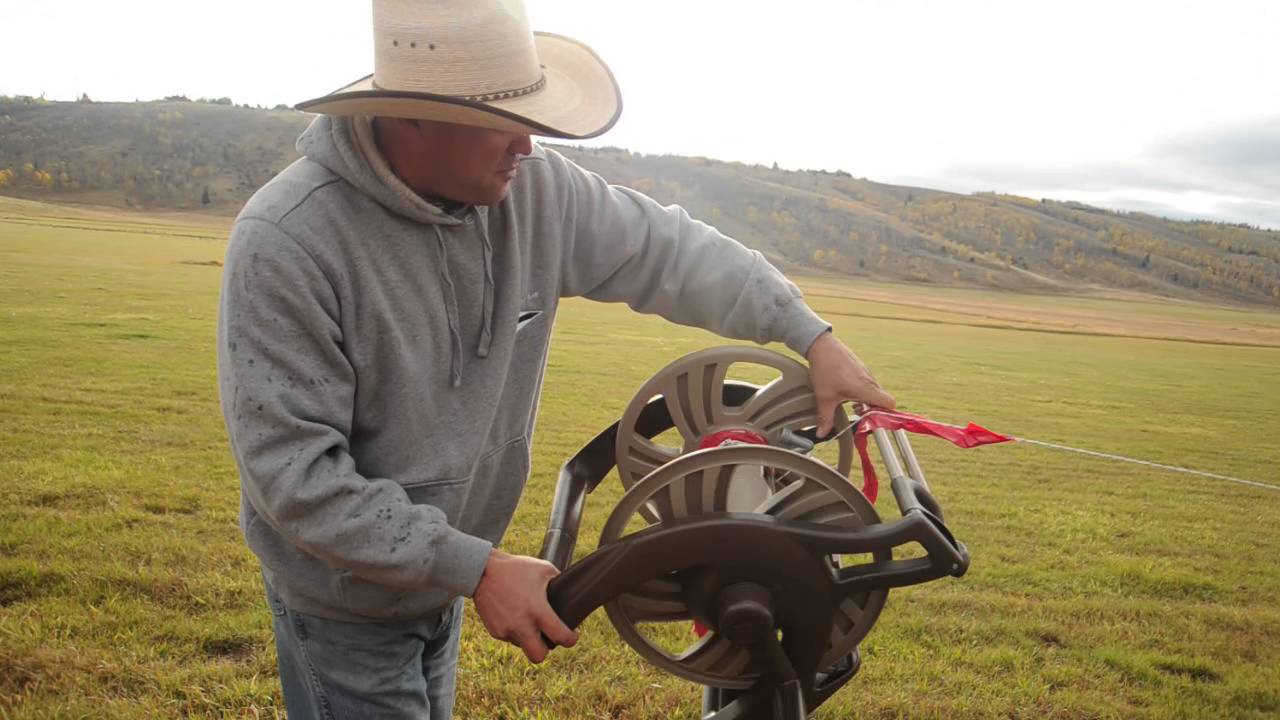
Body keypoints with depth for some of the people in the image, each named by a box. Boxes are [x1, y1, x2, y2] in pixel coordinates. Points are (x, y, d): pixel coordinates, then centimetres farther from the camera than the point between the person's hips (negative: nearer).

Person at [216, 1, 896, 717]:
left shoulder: (536, 189, -15)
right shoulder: (286, 240, -29)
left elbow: (666, 249, -2)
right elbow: (294, 469, -28)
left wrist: (810, 334, -5)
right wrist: (477, 568, -29)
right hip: (346, 600, -5)